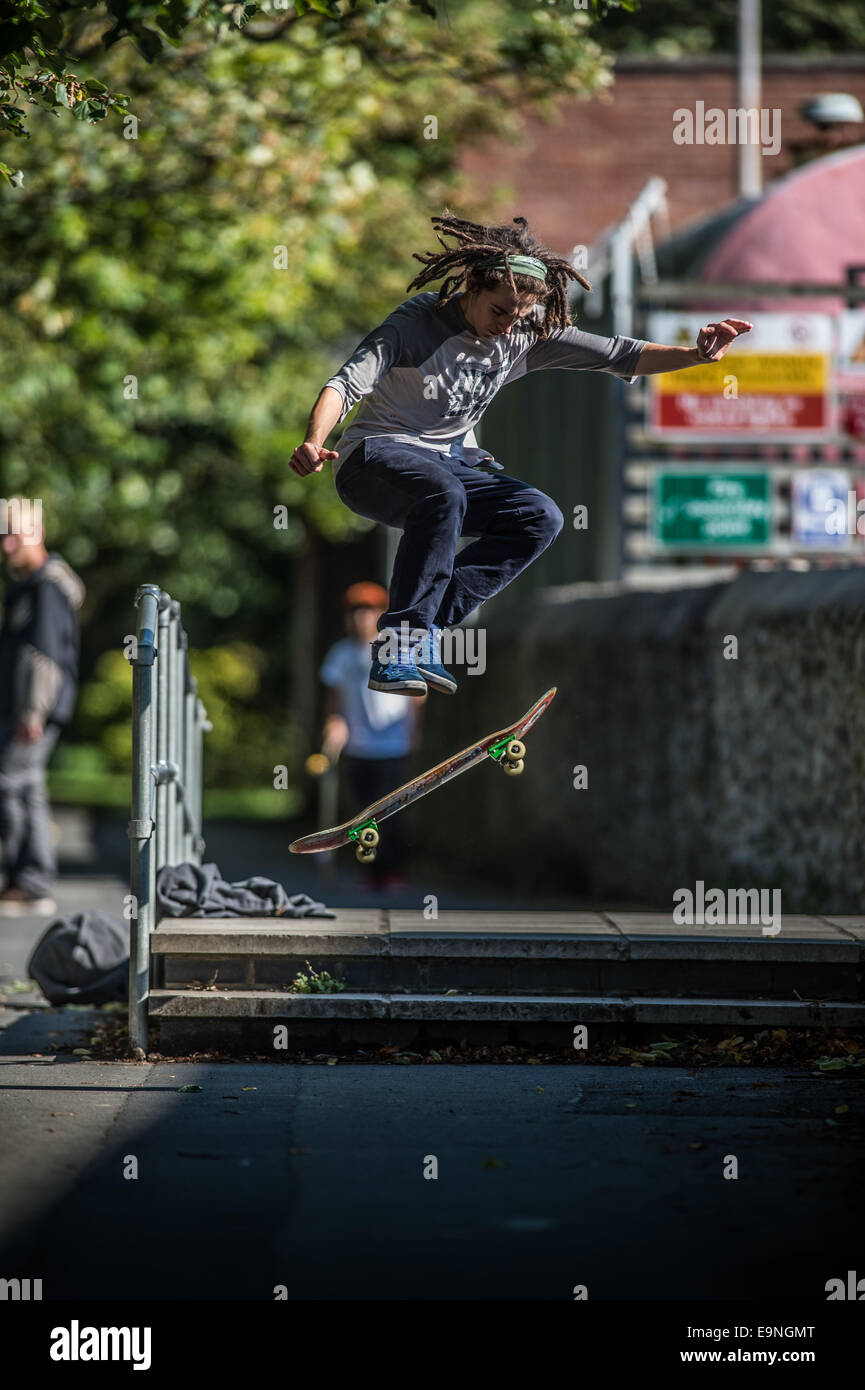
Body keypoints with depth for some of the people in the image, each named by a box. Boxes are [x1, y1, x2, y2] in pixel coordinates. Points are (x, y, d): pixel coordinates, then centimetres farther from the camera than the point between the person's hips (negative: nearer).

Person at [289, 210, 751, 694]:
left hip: (453, 459, 7)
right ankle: (399, 639, -33)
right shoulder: (417, 322, -17)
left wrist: (695, 355, -13)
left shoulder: (528, 333, -1)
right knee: (443, 498, -38)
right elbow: (348, 382, -28)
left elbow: (618, 355, 1)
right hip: (378, 455, -7)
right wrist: (314, 443, -47)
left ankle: (427, 624, -17)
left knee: (541, 518, -15)